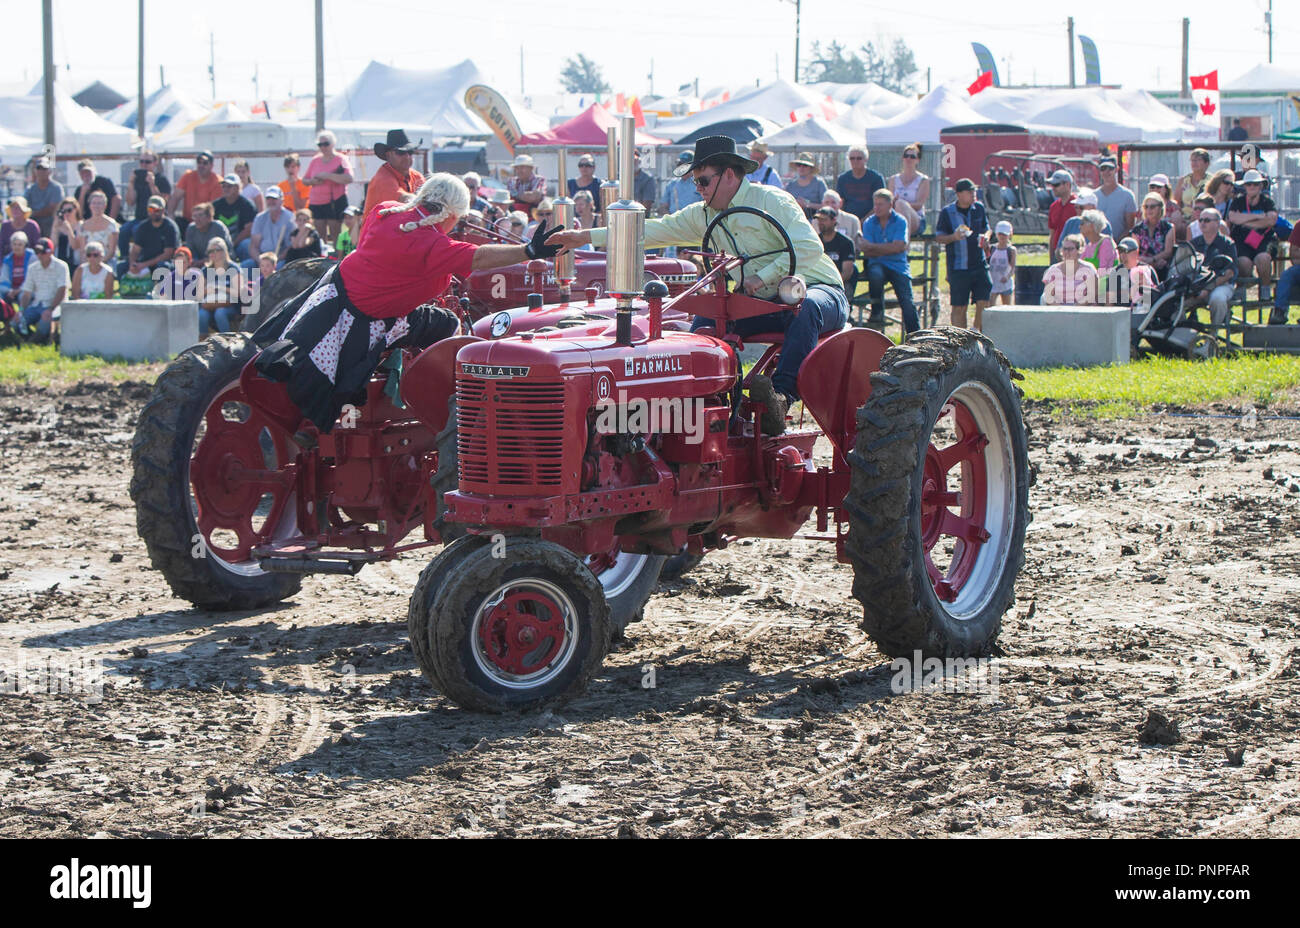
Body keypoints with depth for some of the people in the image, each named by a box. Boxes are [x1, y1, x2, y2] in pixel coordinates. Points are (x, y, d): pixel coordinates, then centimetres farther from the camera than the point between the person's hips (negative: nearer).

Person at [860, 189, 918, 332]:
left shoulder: (900, 221, 1)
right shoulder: (869, 223, 6)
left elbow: (899, 247, -11)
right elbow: (866, 251, -4)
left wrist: (874, 247, -9)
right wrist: (888, 249, -12)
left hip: (898, 266, 0)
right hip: (878, 264, 0)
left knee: (907, 303, -14)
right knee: (875, 274, -37)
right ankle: (877, 314, -22)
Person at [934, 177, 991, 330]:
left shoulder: (979, 208, 8)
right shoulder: (947, 212, -2)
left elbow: (987, 228, 20)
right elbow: (938, 237, 0)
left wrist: (985, 237, -2)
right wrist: (954, 237, -19)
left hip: (979, 264, 3)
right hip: (958, 267, -3)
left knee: (983, 303, -4)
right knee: (959, 307, 1)